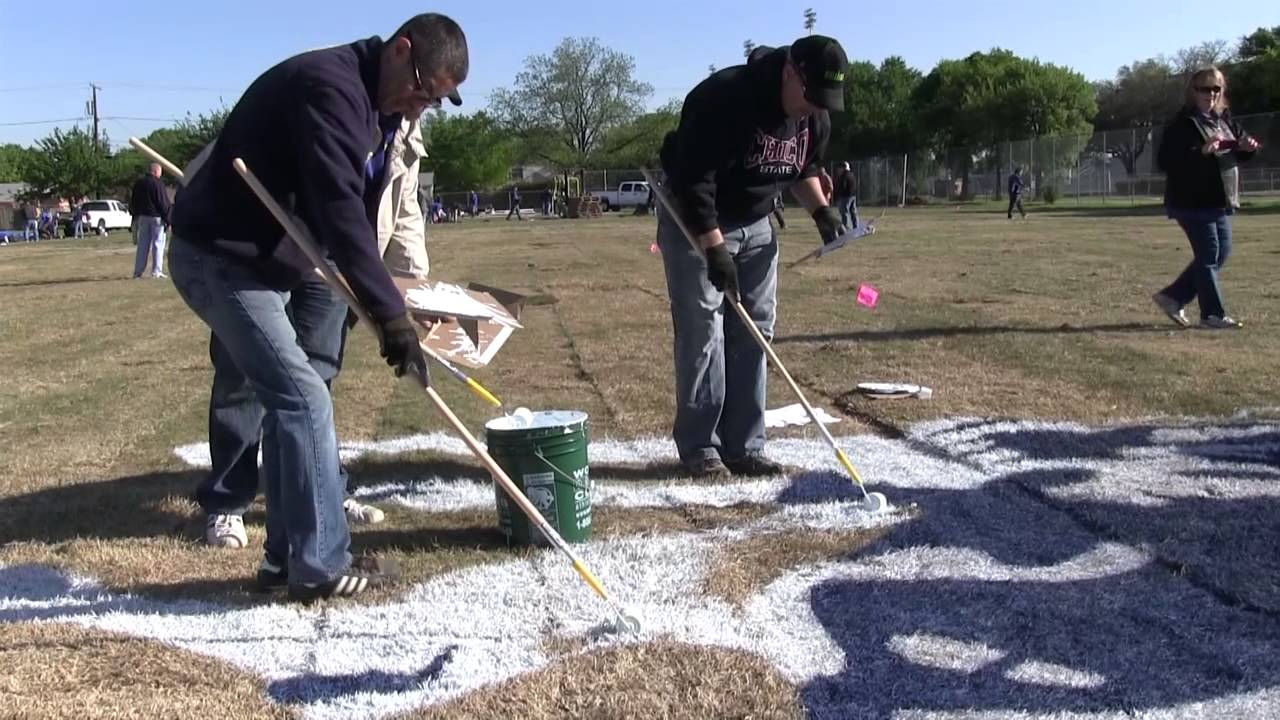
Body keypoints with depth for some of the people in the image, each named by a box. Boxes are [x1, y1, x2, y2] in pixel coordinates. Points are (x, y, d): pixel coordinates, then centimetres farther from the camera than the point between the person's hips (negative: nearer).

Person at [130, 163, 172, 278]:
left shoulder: (138, 183, 10)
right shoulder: (158, 184, -13)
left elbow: (133, 202, 16)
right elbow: (164, 204, -13)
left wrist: (136, 216, 21)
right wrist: (168, 219, -8)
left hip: (142, 217, 6)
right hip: (156, 217, -6)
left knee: (142, 245, 10)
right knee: (158, 244, 0)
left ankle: (138, 272, 9)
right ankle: (156, 271, -2)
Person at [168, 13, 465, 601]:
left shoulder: (379, 107, 10)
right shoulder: (328, 84, -22)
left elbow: (360, 211, 11)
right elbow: (338, 211, -31)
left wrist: (383, 305, 2)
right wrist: (391, 314, -32)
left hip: (263, 264, 10)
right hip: (219, 258, -10)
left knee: (288, 401, 10)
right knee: (303, 399, -12)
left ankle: (288, 558, 17)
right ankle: (320, 565, -4)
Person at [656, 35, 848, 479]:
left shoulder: (816, 116, -5)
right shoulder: (724, 98, -29)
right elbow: (693, 180, -30)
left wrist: (820, 209, -2)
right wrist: (715, 249, -33)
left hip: (755, 225, 7)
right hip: (694, 222, -7)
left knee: (754, 334, 4)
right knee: (702, 332, -7)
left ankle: (744, 446, 11)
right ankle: (699, 447, 2)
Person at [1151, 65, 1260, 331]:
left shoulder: (1224, 119, 12)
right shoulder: (1183, 124, -11)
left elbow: (1239, 154, 23)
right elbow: (1165, 161, -20)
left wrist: (1247, 147, 0)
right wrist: (1201, 152, -28)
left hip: (1220, 201, 8)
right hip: (1193, 202, -8)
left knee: (1221, 252, 12)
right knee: (1209, 255, -4)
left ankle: (1172, 297, 20)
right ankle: (1212, 314, 6)